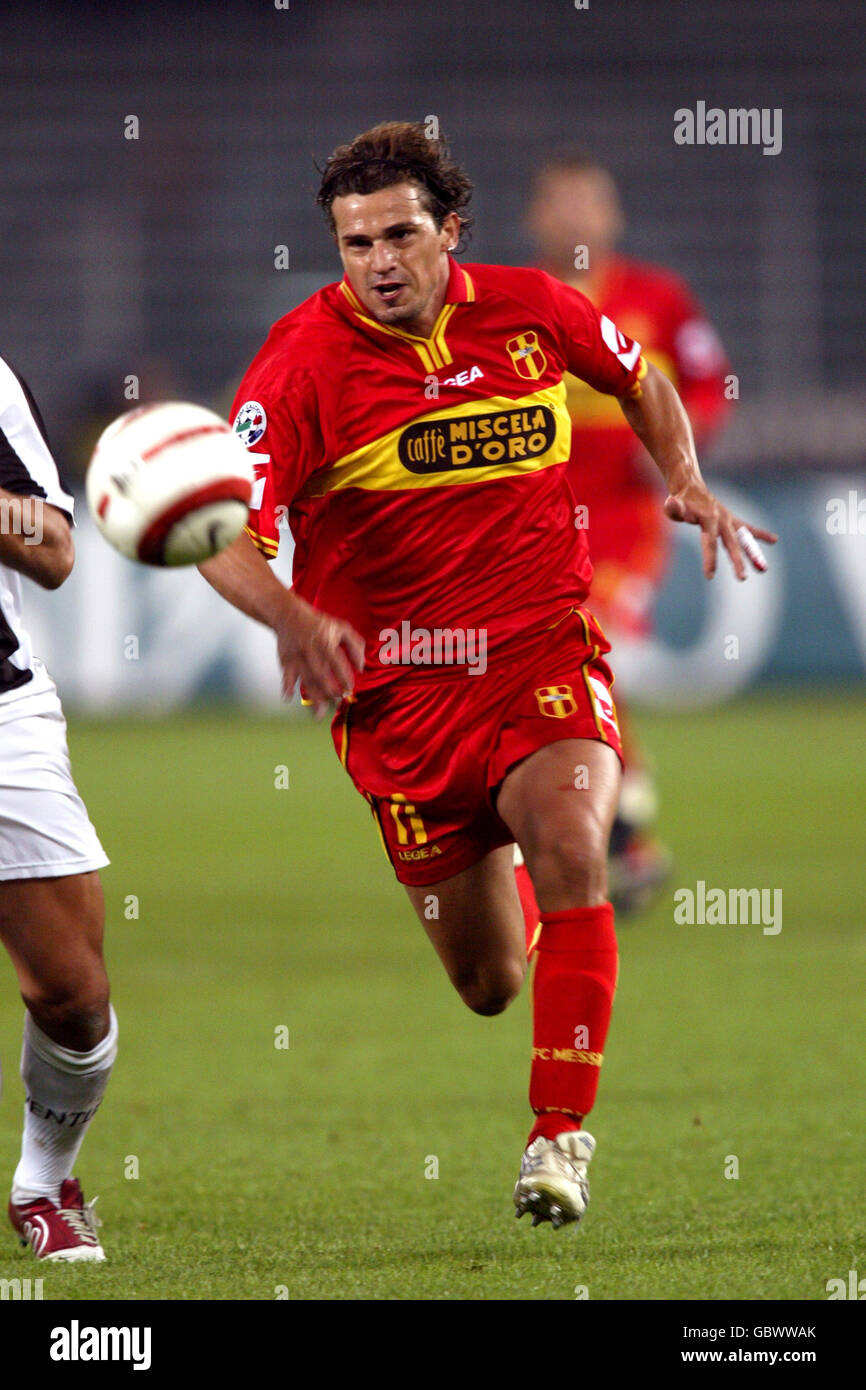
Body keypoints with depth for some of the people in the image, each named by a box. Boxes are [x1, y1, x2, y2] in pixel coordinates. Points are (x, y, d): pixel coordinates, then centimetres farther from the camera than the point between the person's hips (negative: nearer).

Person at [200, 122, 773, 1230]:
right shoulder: (305, 358, -11)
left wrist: (685, 478, 2)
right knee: (487, 986, 3)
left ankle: (561, 1135, -22)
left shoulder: (532, 311, -1)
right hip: (395, 683, -1)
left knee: (568, 842, -30)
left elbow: (639, 382, 21)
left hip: (544, 653, 1)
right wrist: (293, 618, -37)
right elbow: (226, 534, -17)